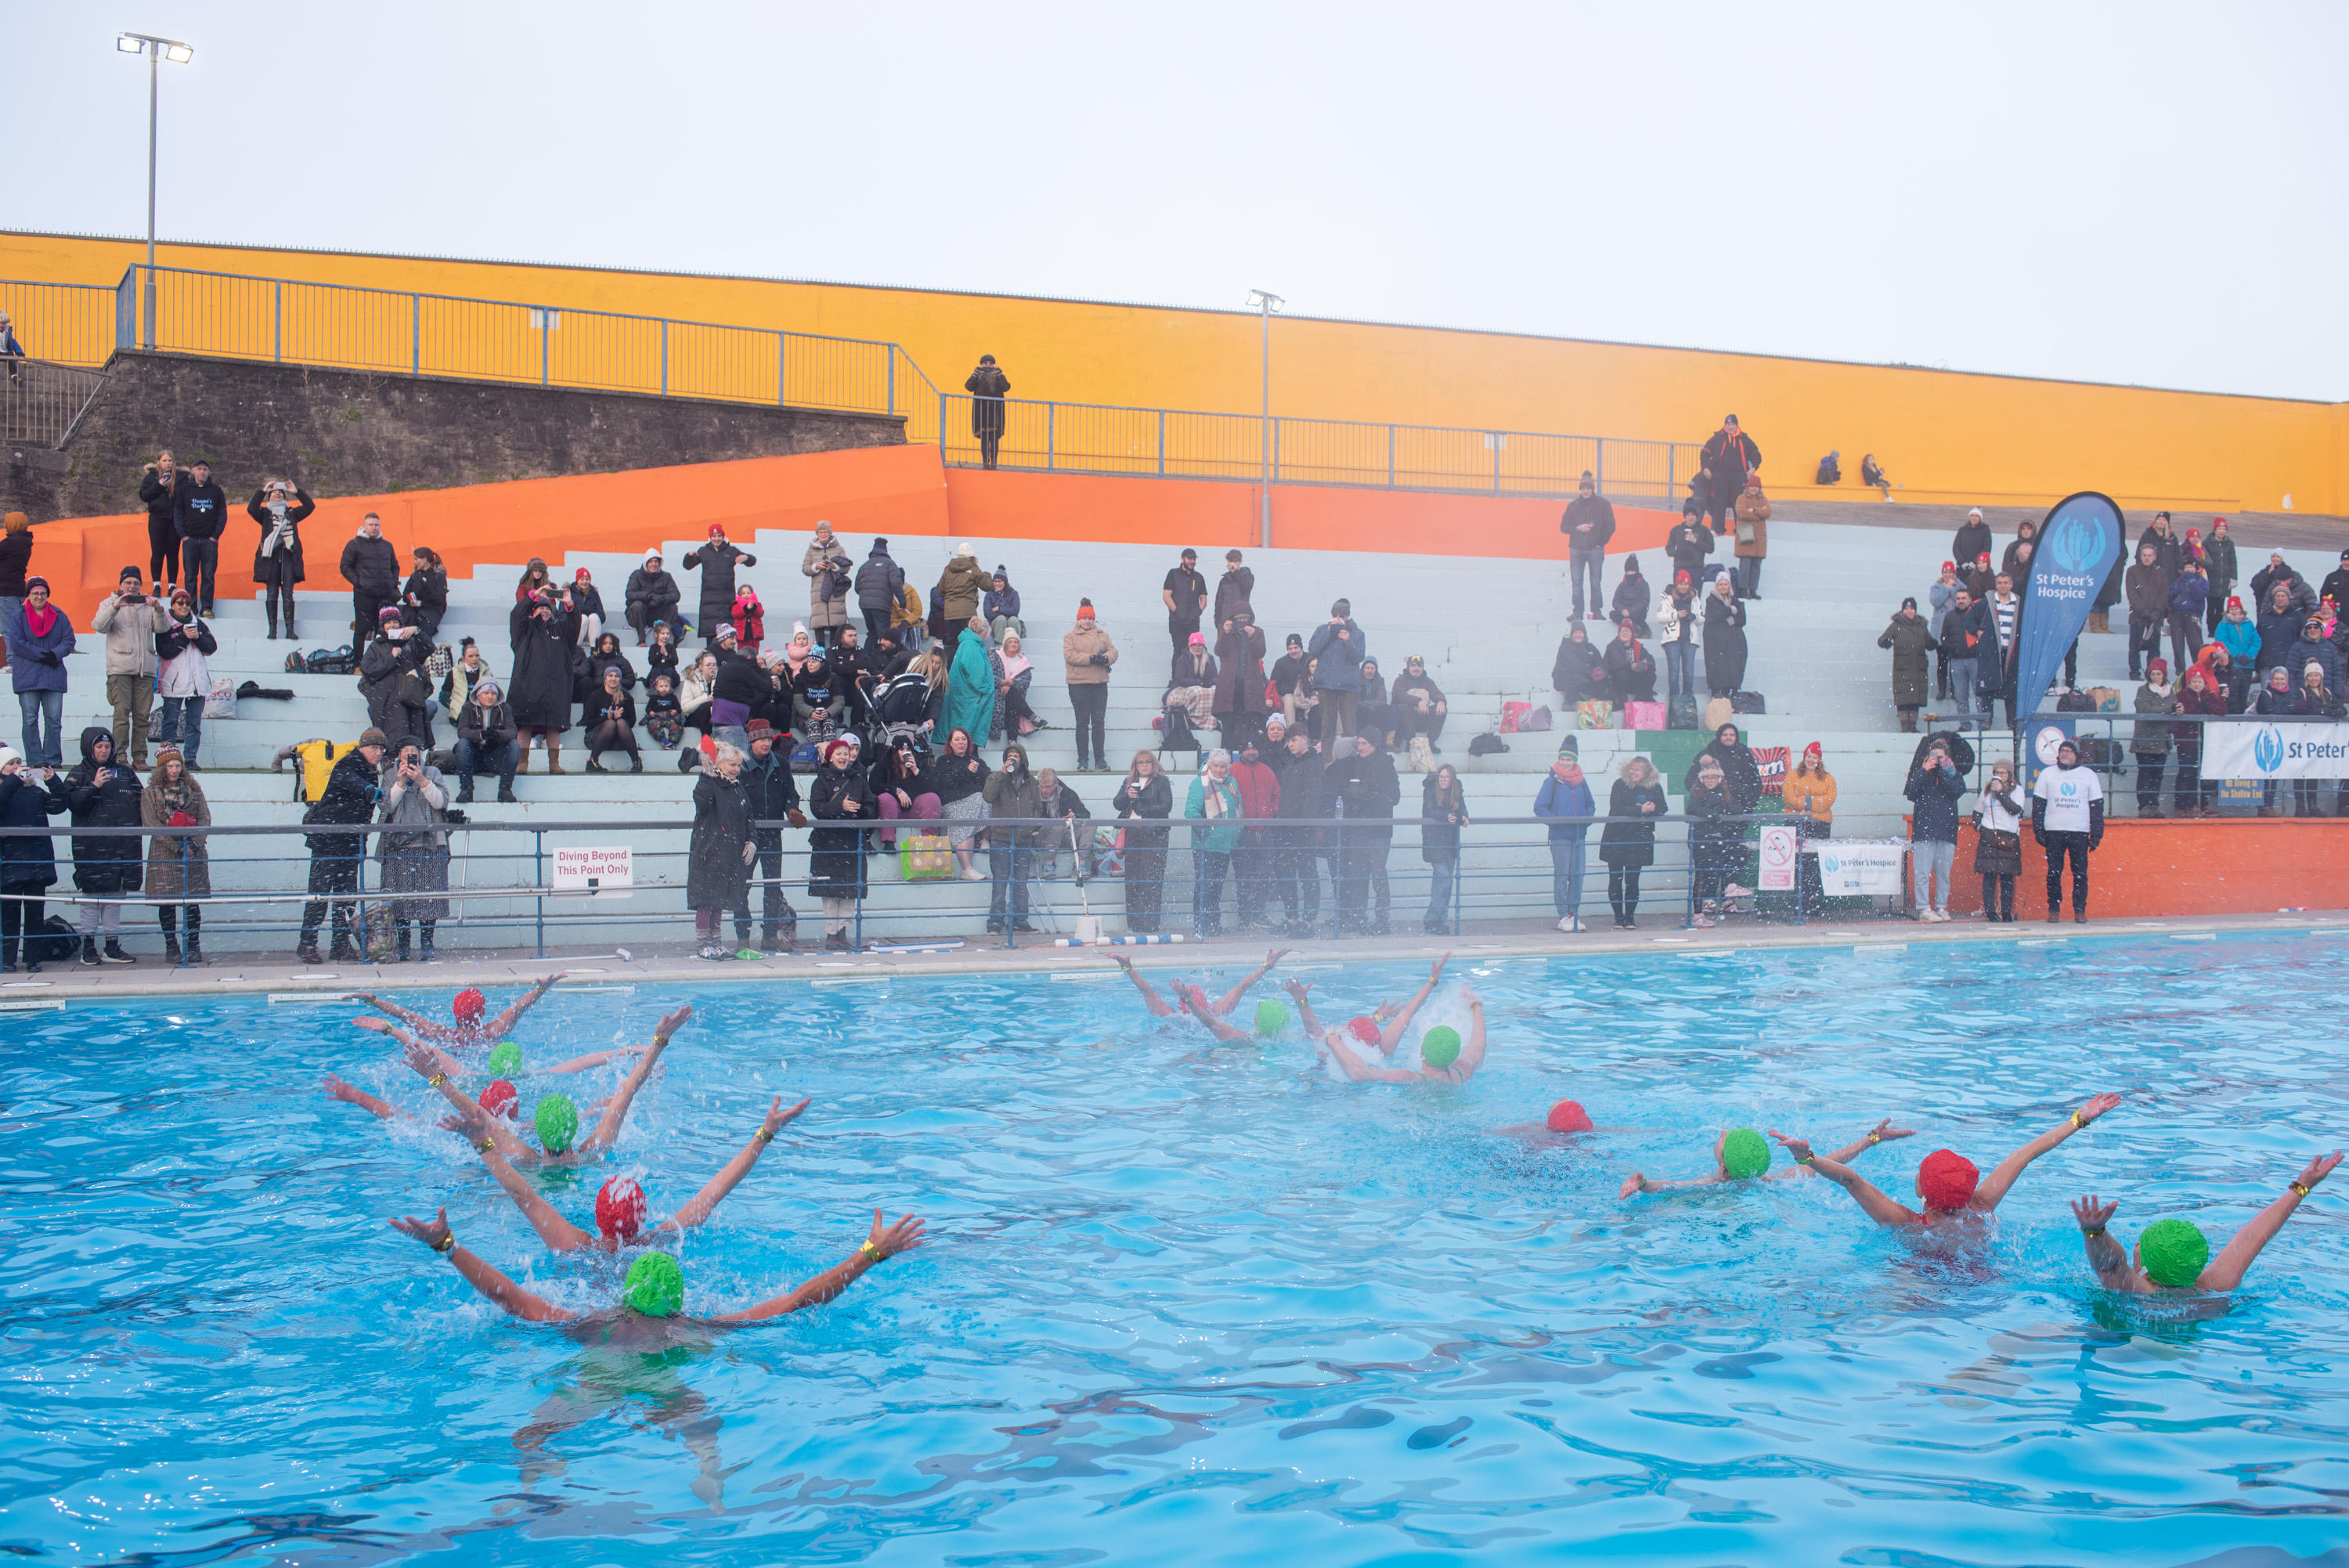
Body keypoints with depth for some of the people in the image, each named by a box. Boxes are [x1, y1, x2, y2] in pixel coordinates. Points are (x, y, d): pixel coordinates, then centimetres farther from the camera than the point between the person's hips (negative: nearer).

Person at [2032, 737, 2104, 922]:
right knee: (2054, 872, -1)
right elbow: (2038, 803, 9)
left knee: (2080, 873, -1)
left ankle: (2080, 911, 5)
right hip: (2053, 831, 0)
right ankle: (2054, 910, 5)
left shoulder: (2088, 775, 9)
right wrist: (2038, 829, 0)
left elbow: (2097, 806, 9)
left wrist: (2097, 834, 2)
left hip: (2080, 832, 0)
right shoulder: (2047, 774, 10)